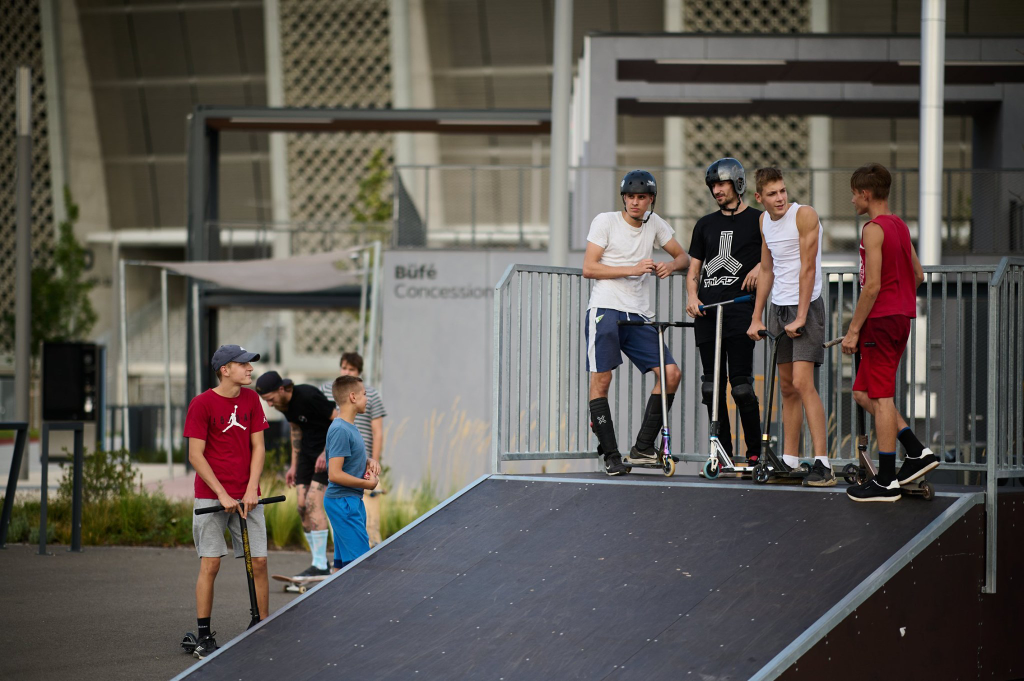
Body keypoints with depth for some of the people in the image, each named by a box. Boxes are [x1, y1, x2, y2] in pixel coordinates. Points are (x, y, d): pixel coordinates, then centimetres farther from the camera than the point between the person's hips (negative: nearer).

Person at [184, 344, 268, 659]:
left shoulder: (251, 400, 6)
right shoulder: (202, 404, -8)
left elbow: (257, 447, 6)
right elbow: (196, 456, -9)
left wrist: (251, 490, -6)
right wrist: (222, 495, -14)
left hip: (246, 496, 4)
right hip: (211, 497, -4)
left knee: (259, 561, -1)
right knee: (210, 564, -4)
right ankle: (204, 637, 2)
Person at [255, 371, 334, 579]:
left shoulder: (308, 396, -25)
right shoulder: (284, 404, -1)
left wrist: (327, 452, -23)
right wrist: (294, 465, 15)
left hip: (329, 450, -8)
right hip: (308, 452, 8)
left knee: (313, 503, -16)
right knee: (302, 506, 1)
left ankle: (320, 566, -16)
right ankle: (319, 562, 9)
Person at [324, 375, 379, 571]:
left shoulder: (350, 428, 13)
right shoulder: (340, 430, -17)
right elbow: (335, 474, -23)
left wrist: (368, 464, 8)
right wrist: (368, 483, -13)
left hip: (352, 502, 10)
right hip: (343, 501, -10)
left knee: (341, 563, 10)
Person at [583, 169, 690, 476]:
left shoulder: (655, 224, 12)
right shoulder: (606, 221, -1)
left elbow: (683, 256, 22)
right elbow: (589, 268, -6)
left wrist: (670, 265, -2)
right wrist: (632, 269, -15)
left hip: (638, 316, 5)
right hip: (605, 310, -5)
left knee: (670, 373, -7)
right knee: (601, 379, -10)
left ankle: (643, 447, -1)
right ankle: (611, 456, -3)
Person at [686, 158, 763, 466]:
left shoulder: (758, 220, 6)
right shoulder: (705, 225, 19)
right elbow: (693, 269, 20)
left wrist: (761, 266, -11)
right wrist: (692, 297, 2)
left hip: (739, 309, -5)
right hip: (706, 312, 5)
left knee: (741, 385, -12)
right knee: (712, 385, 2)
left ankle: (755, 452, -4)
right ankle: (722, 454, 7)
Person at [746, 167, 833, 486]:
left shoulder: (804, 215, -13)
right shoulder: (764, 221, 10)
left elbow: (808, 268, -16)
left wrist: (800, 317, -20)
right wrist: (756, 318, 14)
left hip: (806, 305, -7)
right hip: (778, 307, 7)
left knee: (802, 382, -17)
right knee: (787, 388, 10)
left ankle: (822, 463, -21)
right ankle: (789, 461, 15)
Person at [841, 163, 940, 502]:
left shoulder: (874, 230, -14)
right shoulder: (901, 226, 13)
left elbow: (872, 285, -19)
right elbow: (918, 275, 19)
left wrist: (854, 330, -15)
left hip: (881, 321, -9)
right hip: (901, 317, 9)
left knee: (880, 398, -4)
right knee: (864, 393, 15)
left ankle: (886, 482, -1)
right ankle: (917, 452, 11)